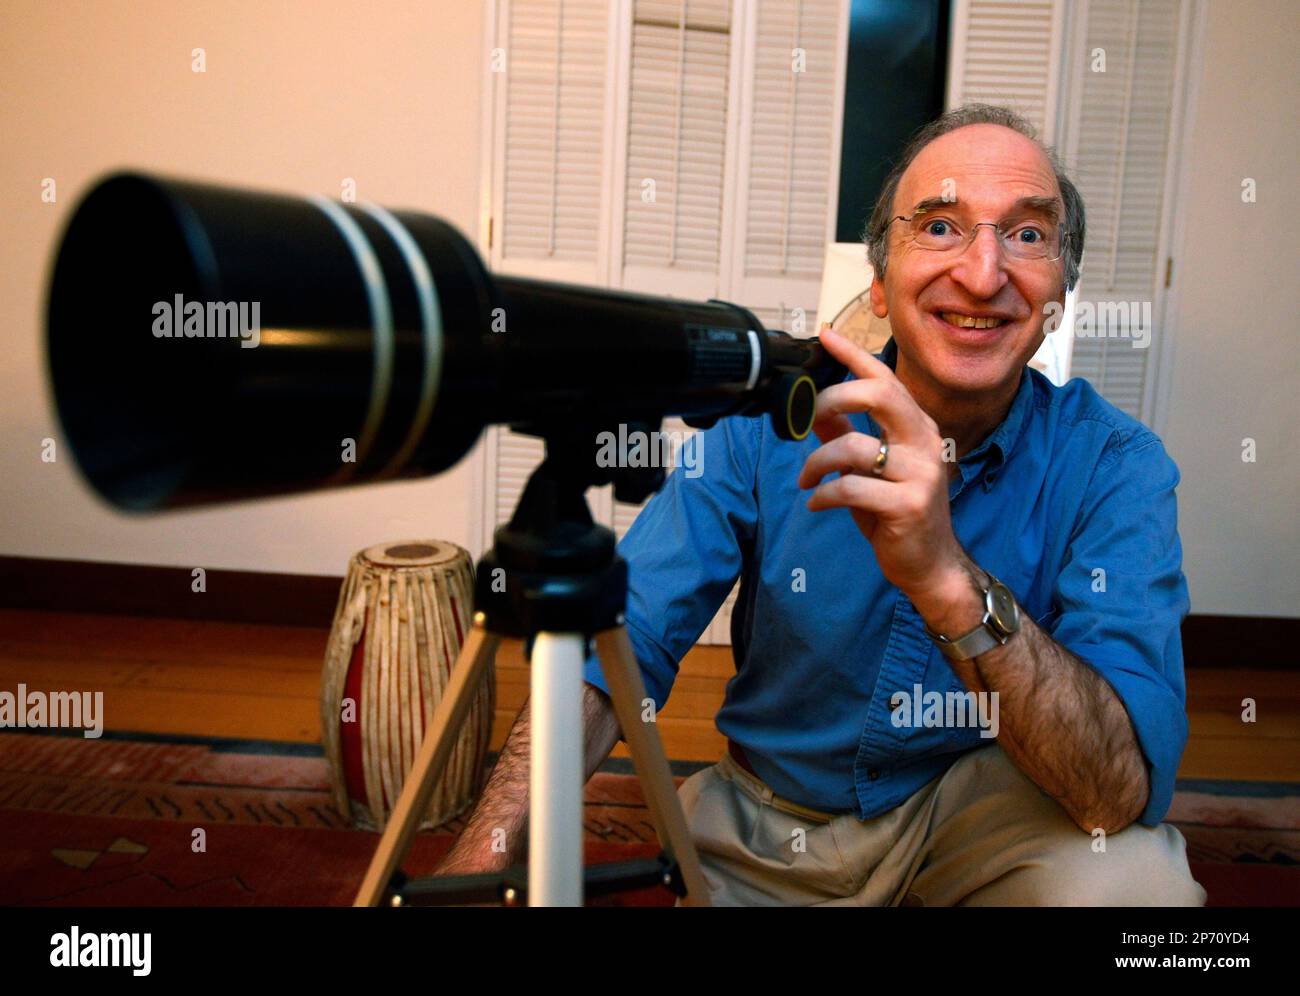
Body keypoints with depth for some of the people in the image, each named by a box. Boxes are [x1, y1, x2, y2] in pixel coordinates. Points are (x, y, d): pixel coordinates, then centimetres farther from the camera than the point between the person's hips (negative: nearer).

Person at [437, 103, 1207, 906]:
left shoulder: (1114, 466, -16)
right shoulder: (770, 423, -13)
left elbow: (1128, 788, -27)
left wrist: (946, 576, -43)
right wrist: (479, 861, -34)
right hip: (764, 817, 2)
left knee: (1129, 872, -29)